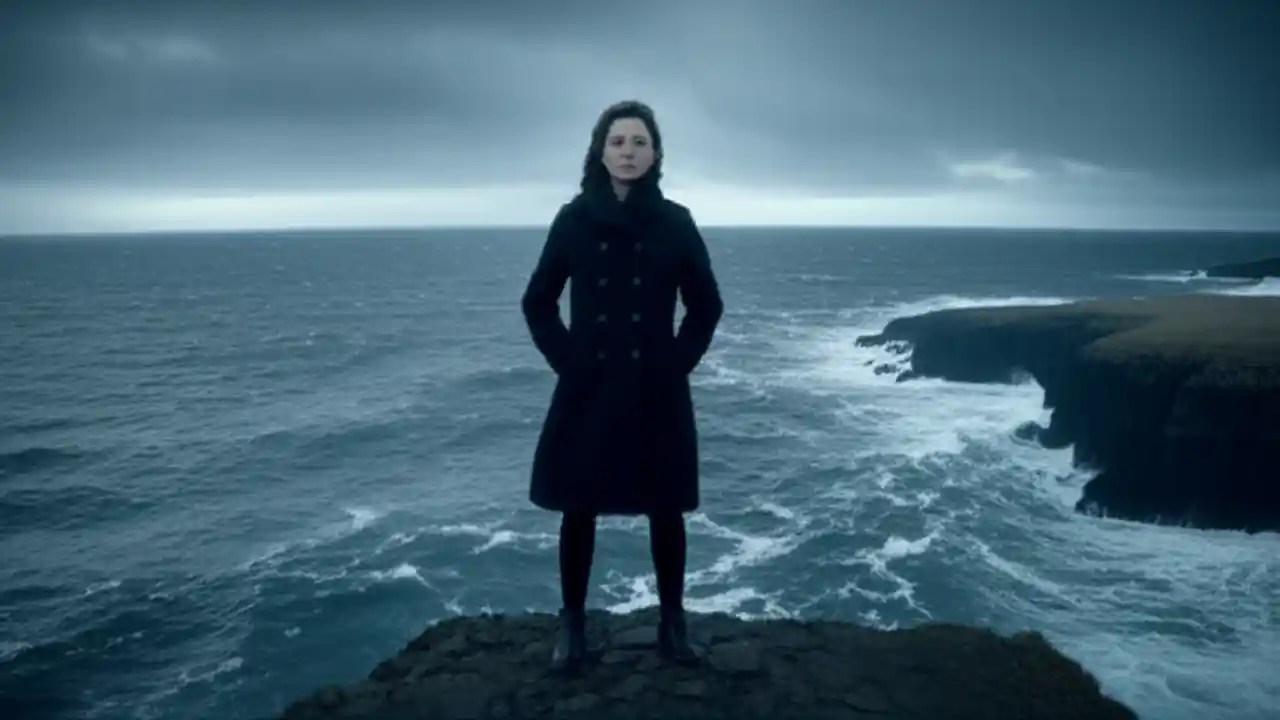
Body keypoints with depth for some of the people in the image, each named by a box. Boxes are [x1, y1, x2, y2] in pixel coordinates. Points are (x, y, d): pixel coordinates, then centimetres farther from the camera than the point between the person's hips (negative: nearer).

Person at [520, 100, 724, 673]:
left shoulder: (675, 222, -1)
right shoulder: (574, 219, -1)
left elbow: (706, 306, 8)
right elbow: (537, 303, 7)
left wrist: (679, 363, -1)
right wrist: (565, 360, -2)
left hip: (657, 392, 0)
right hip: (588, 391, 0)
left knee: (666, 511, 8)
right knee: (578, 510, 7)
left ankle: (672, 625, 24)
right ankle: (572, 625, 22)